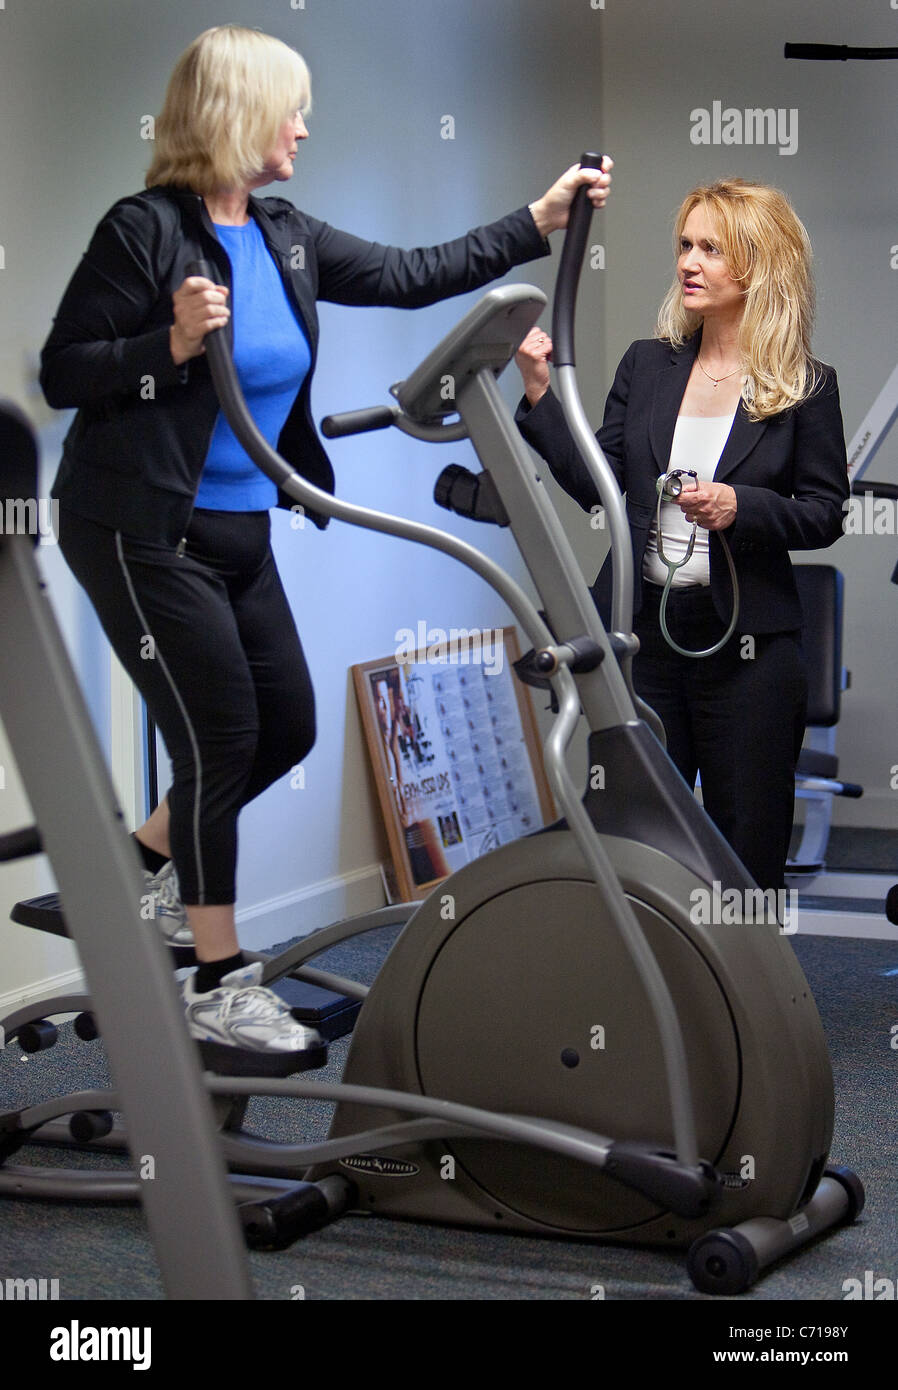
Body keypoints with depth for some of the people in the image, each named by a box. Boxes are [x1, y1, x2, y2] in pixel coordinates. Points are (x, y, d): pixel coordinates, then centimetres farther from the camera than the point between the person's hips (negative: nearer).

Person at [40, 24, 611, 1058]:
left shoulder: (285, 239, 8)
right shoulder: (146, 231, -14)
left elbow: (411, 276, 10)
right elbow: (61, 374, -13)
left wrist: (539, 221, 9)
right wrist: (173, 342, -26)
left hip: (237, 531, 8)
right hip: (141, 533, -8)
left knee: (286, 728, 12)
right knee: (221, 736, -5)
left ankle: (146, 863, 36)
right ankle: (217, 985, 9)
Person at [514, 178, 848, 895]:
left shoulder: (806, 387, -3)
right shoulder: (648, 364, 8)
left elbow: (826, 514, -2)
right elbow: (595, 483, 4)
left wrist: (740, 507, -18)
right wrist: (541, 391, -5)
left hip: (748, 644, -3)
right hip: (644, 627, 3)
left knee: (749, 841, 5)